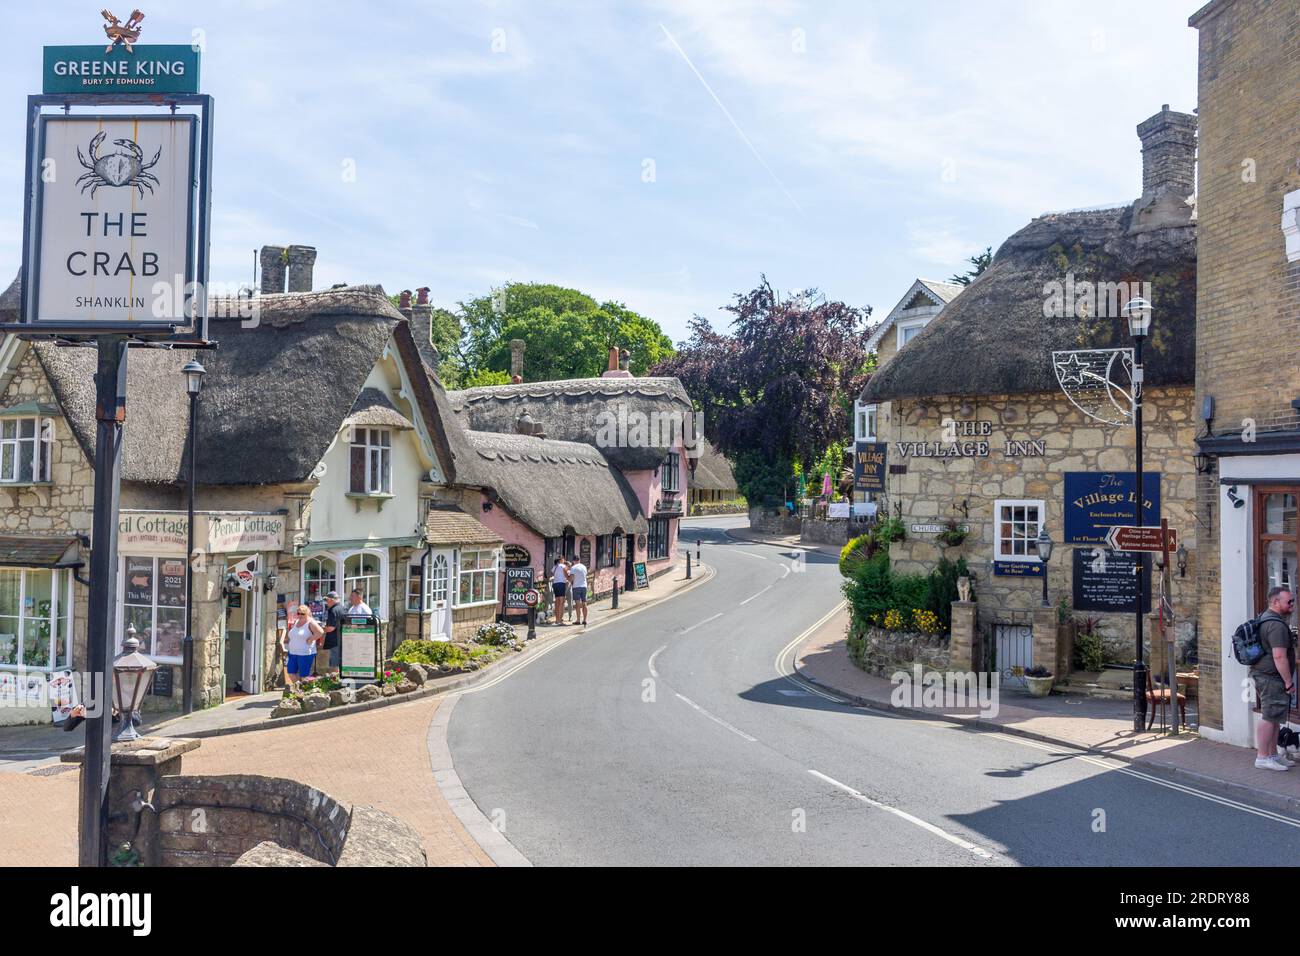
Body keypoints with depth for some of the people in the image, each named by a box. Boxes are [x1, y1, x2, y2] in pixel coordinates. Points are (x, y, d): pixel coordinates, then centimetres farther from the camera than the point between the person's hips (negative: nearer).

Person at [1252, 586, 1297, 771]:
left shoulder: (1264, 618, 15)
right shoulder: (1277, 625, -19)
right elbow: (1279, 656, -25)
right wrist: (1289, 682, -18)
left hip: (1263, 674, 11)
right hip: (1272, 677, -11)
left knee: (1273, 717, 16)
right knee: (1269, 717, -6)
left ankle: (1273, 755, 23)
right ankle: (1262, 757, -2)